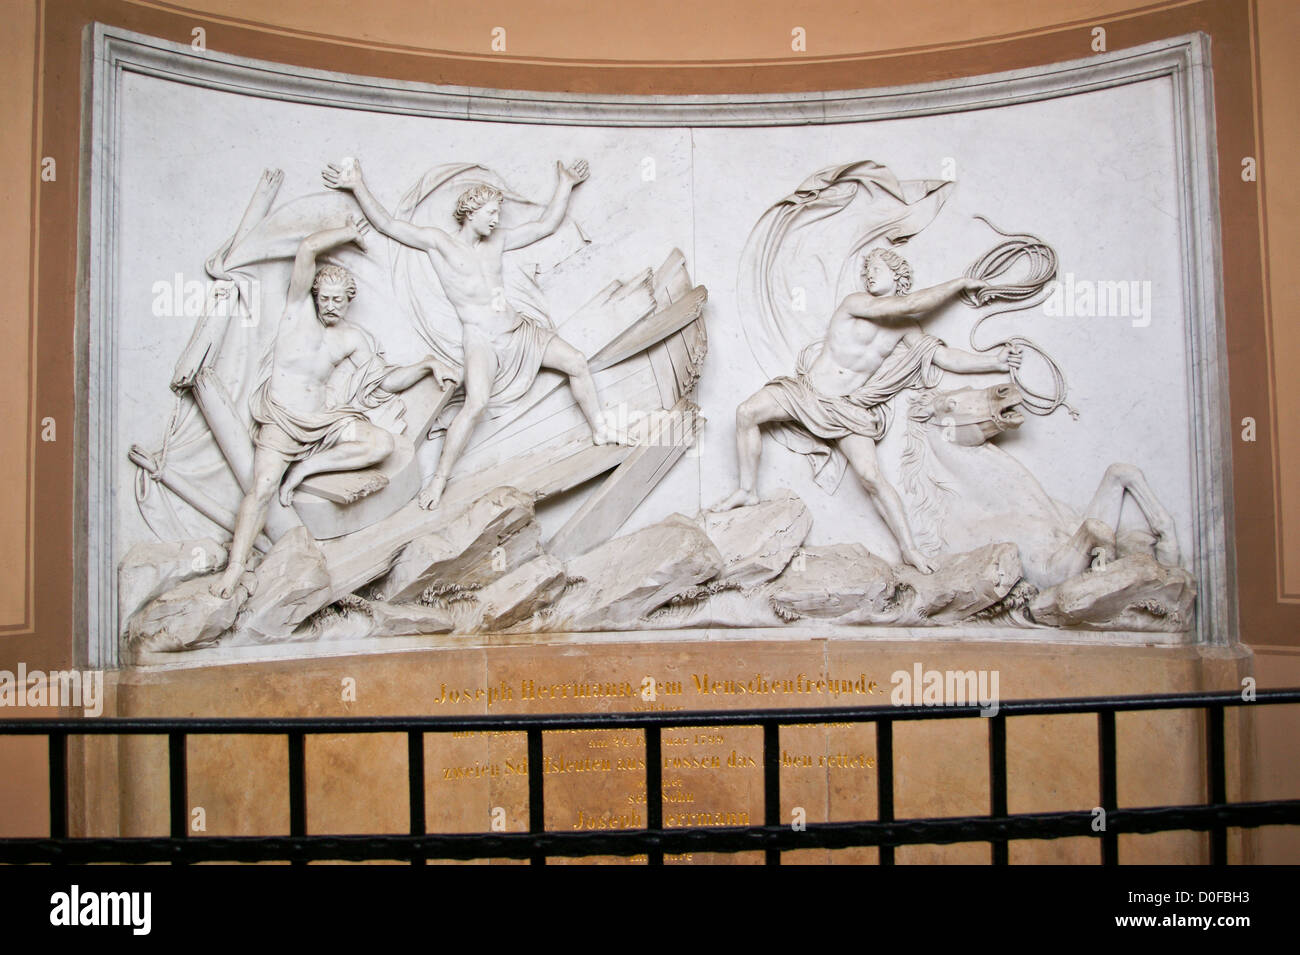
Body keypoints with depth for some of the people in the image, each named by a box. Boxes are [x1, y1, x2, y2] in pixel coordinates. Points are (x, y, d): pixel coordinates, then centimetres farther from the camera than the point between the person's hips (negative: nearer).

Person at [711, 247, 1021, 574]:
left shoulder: (905, 328, 5)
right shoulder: (855, 303, -10)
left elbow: (947, 356, 3)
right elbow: (910, 304, -16)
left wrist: (994, 362, -7)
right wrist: (961, 283, -4)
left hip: (847, 410, 1)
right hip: (806, 390, -1)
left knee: (871, 476, -16)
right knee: (747, 412, -20)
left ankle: (909, 548, -10)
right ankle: (748, 490, -5)